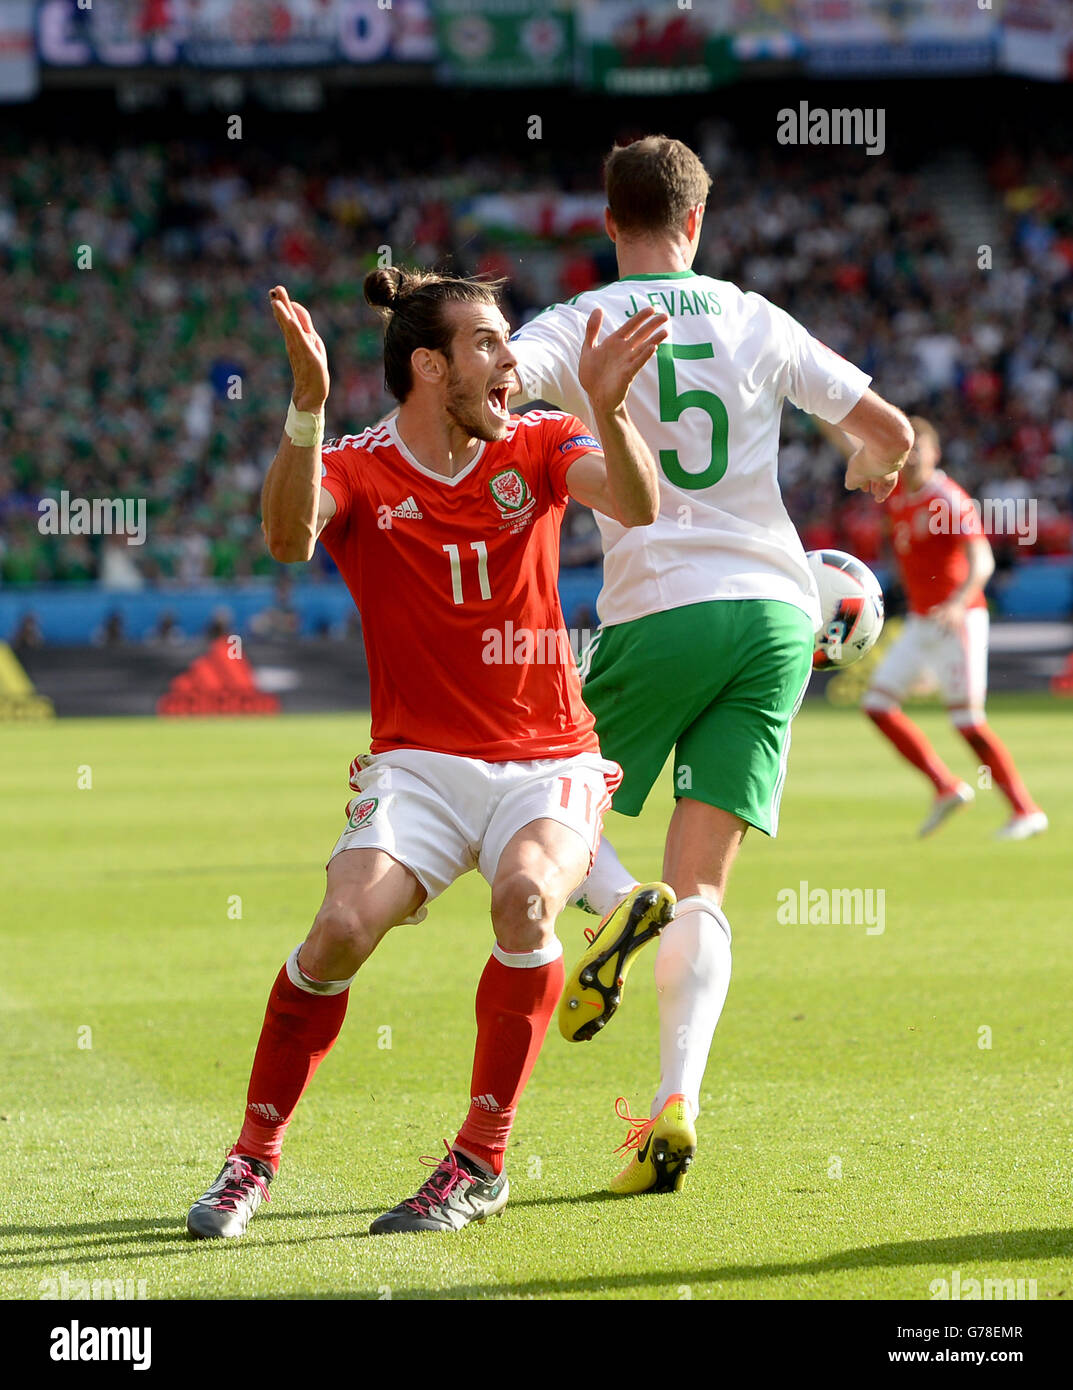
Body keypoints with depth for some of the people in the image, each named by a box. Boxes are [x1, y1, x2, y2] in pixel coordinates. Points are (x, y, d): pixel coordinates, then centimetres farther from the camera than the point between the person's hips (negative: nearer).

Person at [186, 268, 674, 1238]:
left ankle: (480, 1162, -17)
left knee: (527, 895, -31)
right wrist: (308, 404, -41)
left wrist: (607, 409, -37)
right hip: (418, 762, -1)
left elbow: (636, 507, -18)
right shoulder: (358, 469, -4)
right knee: (343, 928, -25)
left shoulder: (536, 445, 1)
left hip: (548, 764, 1)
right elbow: (289, 538, -27)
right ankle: (254, 1158, -3)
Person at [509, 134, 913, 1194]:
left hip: (658, 611, -3)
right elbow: (890, 430, 14)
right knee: (701, 888, 2)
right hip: (778, 607, 3)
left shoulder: (582, 324, 1)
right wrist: (872, 468, 36)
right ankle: (676, 1104, -17)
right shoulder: (757, 323, 11)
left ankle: (617, 906, -18)